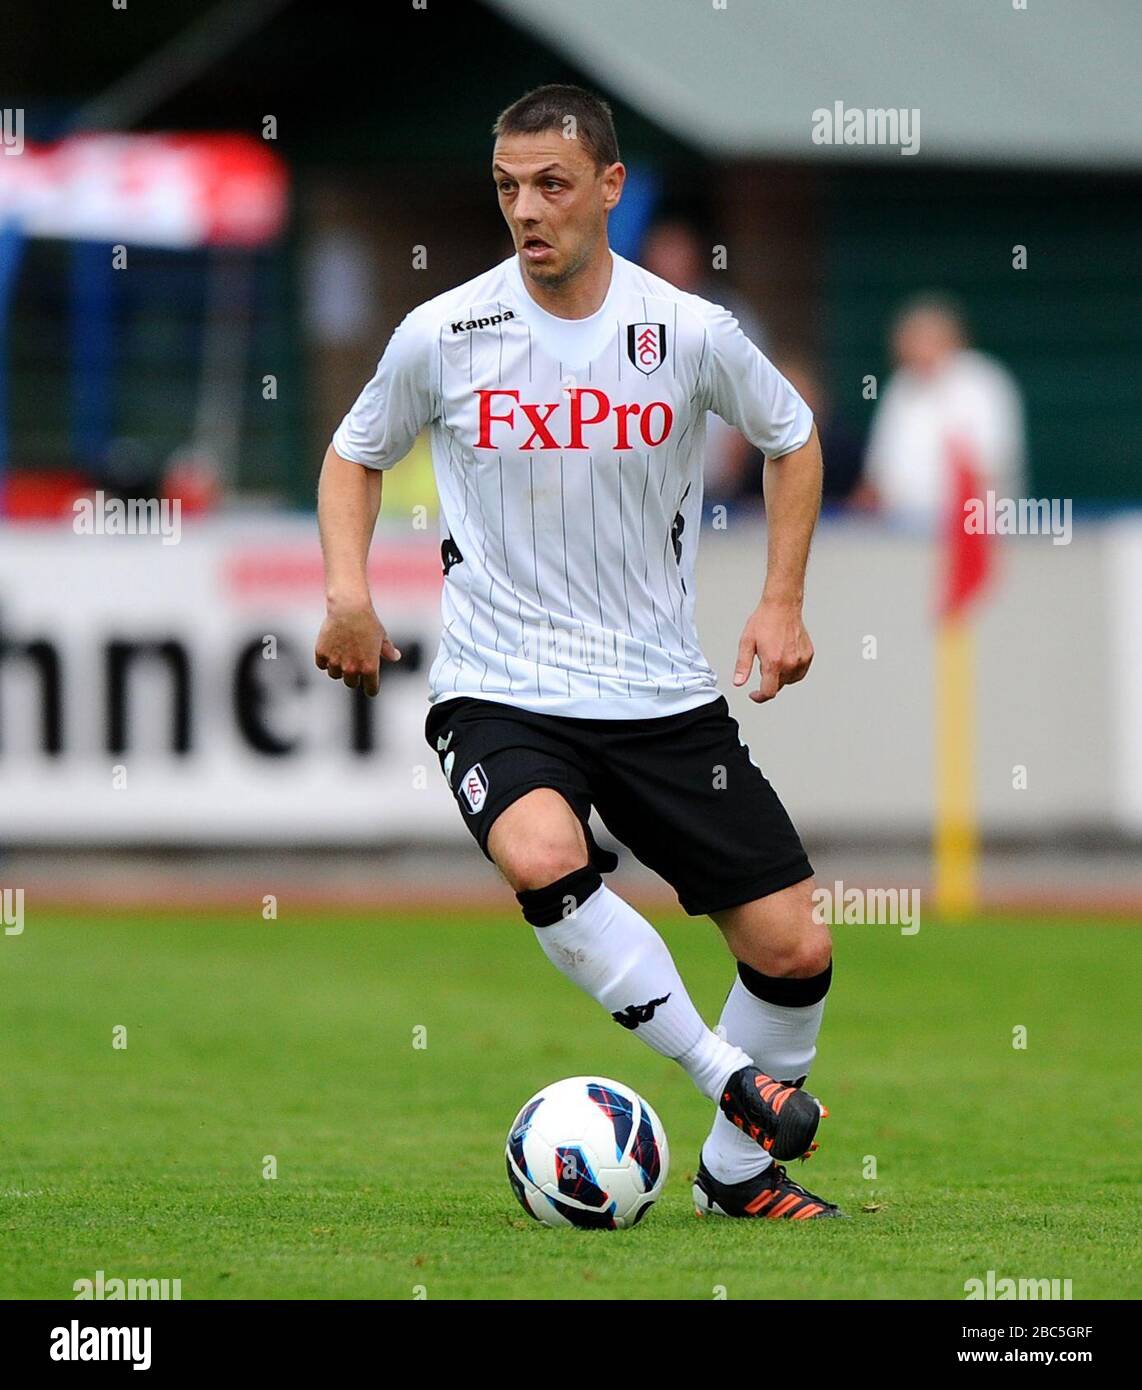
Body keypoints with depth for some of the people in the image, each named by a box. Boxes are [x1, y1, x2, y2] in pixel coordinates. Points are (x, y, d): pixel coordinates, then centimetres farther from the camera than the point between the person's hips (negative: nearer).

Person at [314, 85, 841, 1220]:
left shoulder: (689, 333, -5)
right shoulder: (443, 335, -6)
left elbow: (792, 440, 15)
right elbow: (354, 455, 13)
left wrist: (782, 602, 5)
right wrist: (348, 594, -4)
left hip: (664, 692, 2)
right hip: (498, 691, -2)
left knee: (794, 950, -2)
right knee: (542, 856, -35)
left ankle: (738, 1171, 22)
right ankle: (727, 1076, -19)